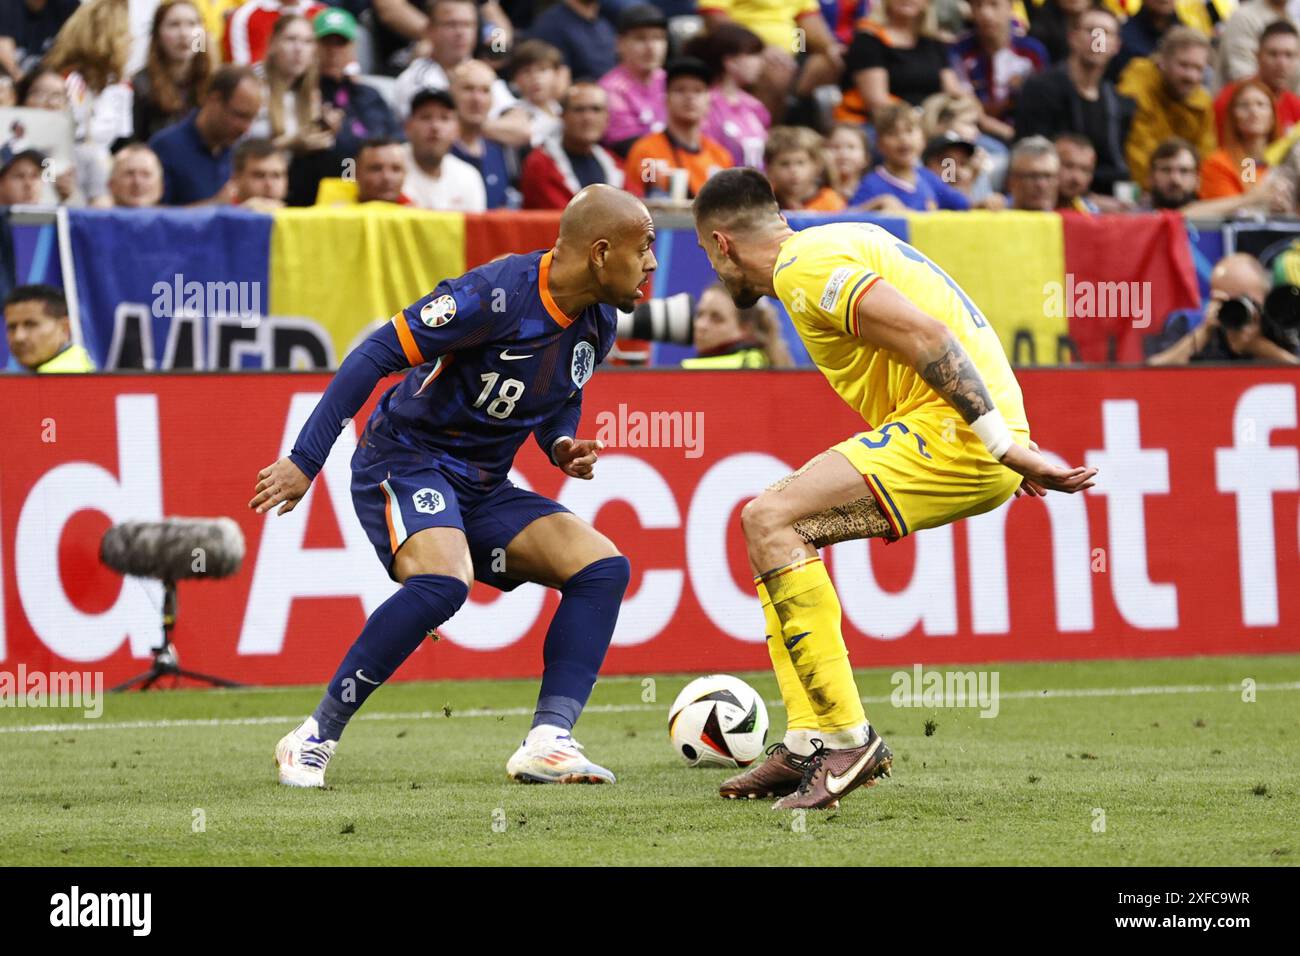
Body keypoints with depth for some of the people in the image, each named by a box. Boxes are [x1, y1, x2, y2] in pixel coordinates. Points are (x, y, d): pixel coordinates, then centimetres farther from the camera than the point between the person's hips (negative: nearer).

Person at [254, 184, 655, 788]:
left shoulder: (598, 322, 3)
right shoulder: (498, 293, -22)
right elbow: (378, 354, -20)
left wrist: (562, 446, -2)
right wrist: (305, 460, -21)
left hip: (483, 489, 8)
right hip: (406, 460, -8)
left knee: (603, 566, -8)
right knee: (444, 580, -35)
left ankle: (547, 742, -14)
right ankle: (314, 740, -24)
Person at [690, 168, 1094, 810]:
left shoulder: (804, 268, -9)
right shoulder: (836, 243, 23)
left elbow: (925, 335, -20)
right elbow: (931, 330, 27)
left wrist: (1007, 447, -22)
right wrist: (1006, 448, 25)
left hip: (954, 430, -10)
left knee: (770, 521, -16)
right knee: (776, 523, 14)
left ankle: (847, 736, -18)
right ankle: (806, 742, 8)